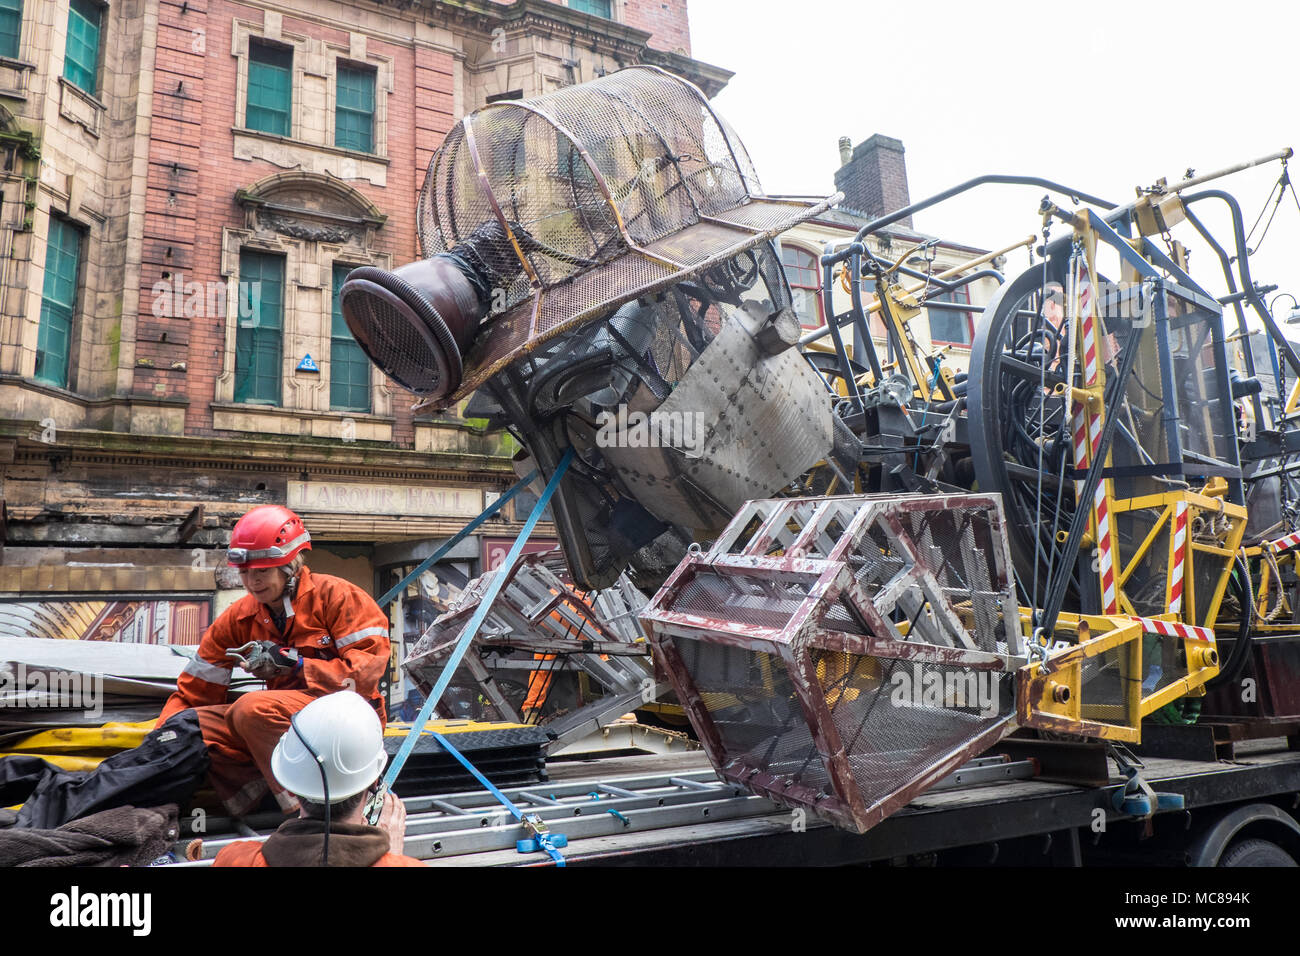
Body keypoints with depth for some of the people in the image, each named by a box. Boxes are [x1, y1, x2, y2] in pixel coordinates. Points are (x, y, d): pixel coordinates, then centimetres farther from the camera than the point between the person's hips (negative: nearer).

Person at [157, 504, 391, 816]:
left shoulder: (336, 596, -8)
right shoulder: (239, 617, 9)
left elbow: (366, 672, -15)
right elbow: (194, 690, 12)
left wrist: (292, 664, -19)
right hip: (286, 718, 7)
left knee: (253, 707, -31)